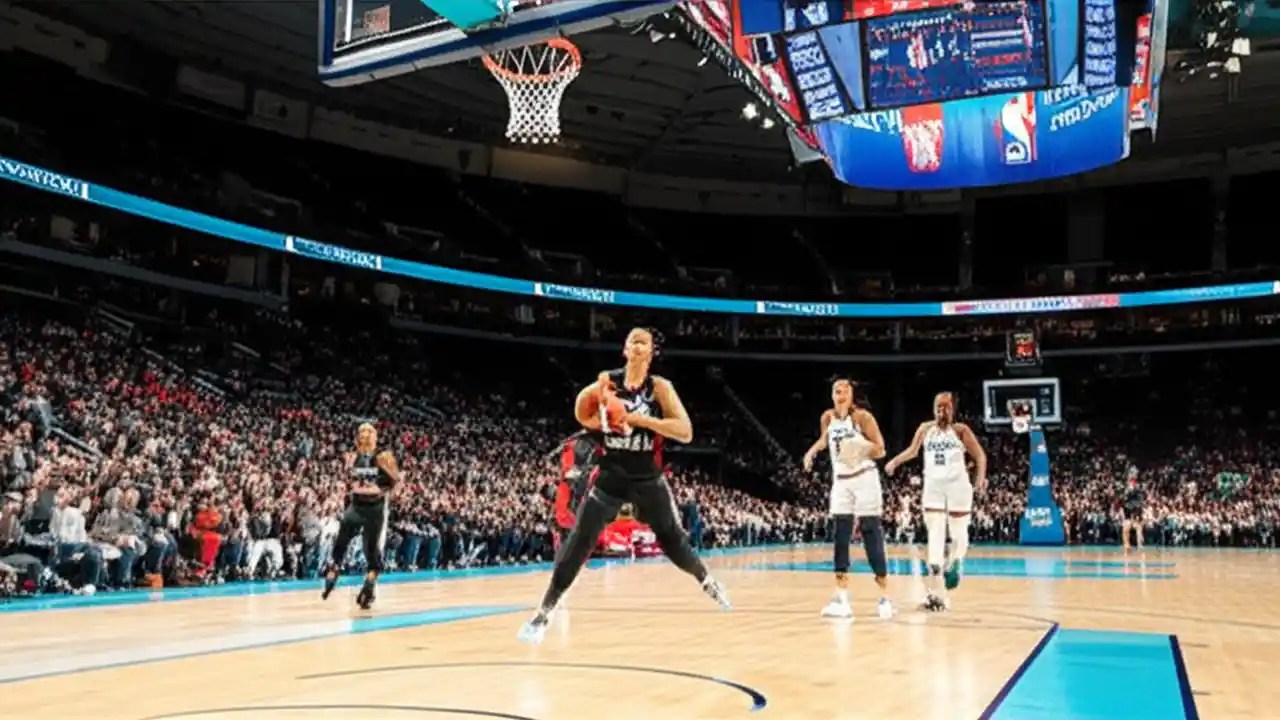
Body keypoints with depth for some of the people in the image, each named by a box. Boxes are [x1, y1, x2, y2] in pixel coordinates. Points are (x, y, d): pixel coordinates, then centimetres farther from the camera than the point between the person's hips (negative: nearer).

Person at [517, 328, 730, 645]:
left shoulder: (660, 387, -9)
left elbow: (685, 432, -19)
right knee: (577, 543, -9)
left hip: (647, 479, -1)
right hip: (611, 476, 1)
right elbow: (586, 418, 12)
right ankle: (543, 613, -2)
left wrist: (639, 419, -25)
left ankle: (707, 581, 44)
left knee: (674, 542, 13)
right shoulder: (607, 381, -2)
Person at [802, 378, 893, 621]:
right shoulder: (827, 417, 3)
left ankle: (885, 598, 4)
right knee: (841, 538, -2)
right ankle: (842, 599, -3)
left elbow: (880, 451, -10)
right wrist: (812, 451, 6)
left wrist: (864, 446, -28)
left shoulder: (863, 417, -11)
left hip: (865, 480, -4)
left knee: (872, 536, -4)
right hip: (841, 482, 4)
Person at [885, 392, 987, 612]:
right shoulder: (925, 429, 9)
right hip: (933, 486, 2)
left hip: (957, 485, -2)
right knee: (934, 535, -7)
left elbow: (980, 455, -2)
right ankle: (936, 592, -11)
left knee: (958, 533, 5)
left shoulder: (960, 429, -1)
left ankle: (955, 564, 38)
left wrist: (981, 477, -19)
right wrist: (895, 462, 8)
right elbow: (913, 451, 24)